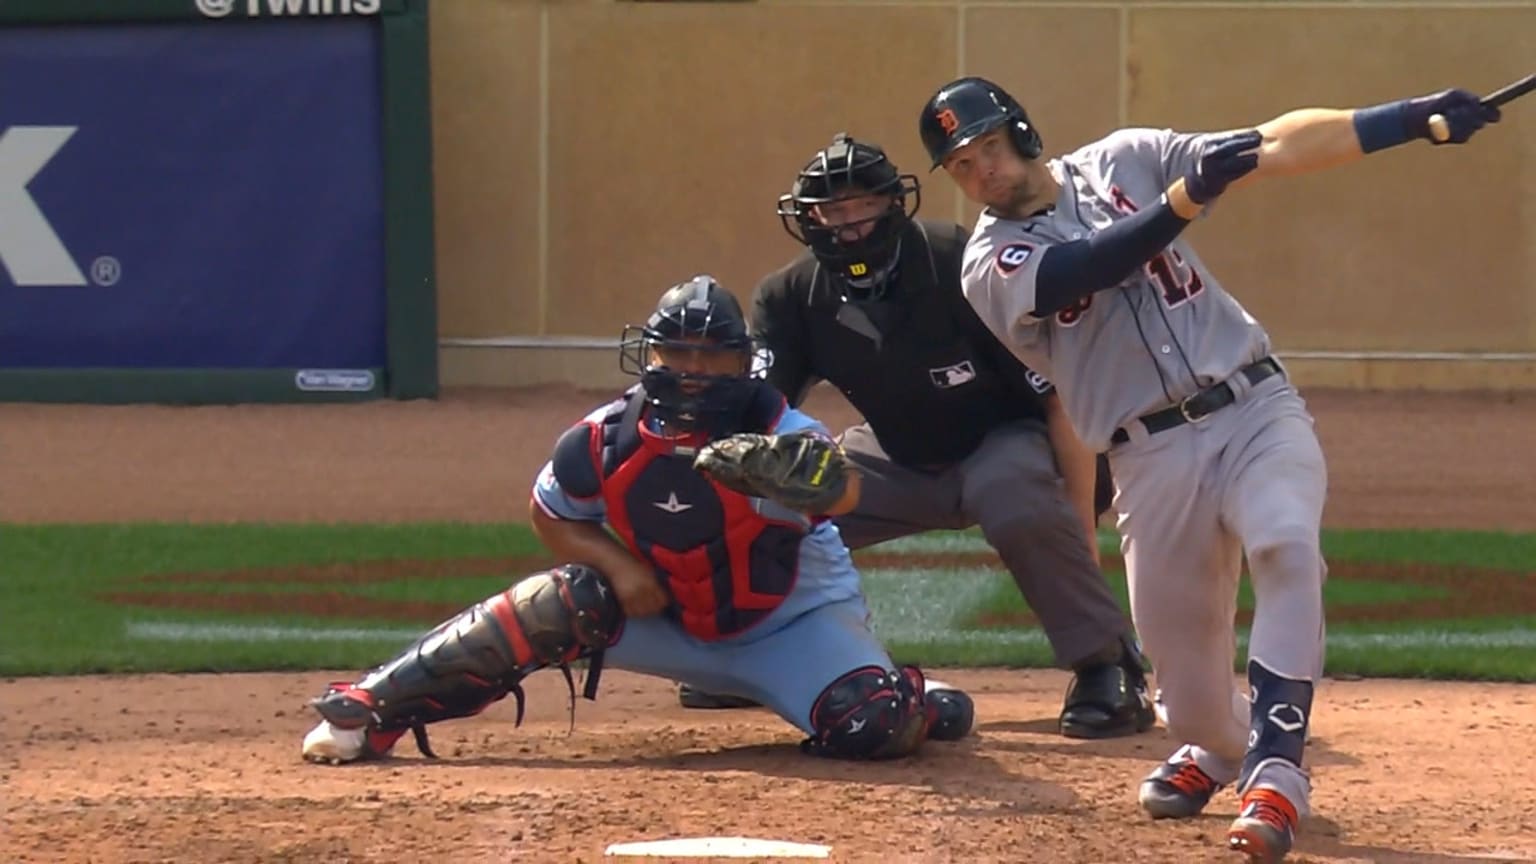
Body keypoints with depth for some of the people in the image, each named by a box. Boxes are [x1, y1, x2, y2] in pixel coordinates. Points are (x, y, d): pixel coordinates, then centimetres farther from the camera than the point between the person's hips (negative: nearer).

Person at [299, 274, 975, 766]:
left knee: (871, 728, -28)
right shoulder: (606, 441, -16)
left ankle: (917, 703, 15)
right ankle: (373, 709, -19)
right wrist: (617, 565, -17)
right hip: (670, 617, 2)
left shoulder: (773, 429, -27)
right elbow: (551, 515, 1)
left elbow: (843, 492, -44)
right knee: (568, 599, -23)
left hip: (793, 618, -2)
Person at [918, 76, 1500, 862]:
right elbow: (1091, 268, -21)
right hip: (1154, 454, 0)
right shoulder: (992, 263, -1)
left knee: (1288, 550, -26)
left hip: (1257, 406, 0)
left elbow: (1277, 147, 1)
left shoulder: (1126, 162, 7)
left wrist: (1412, 118, -7)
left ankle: (1274, 767, -28)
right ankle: (1213, 748, 37)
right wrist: (1187, 197, -34)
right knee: (1176, 632, 2)